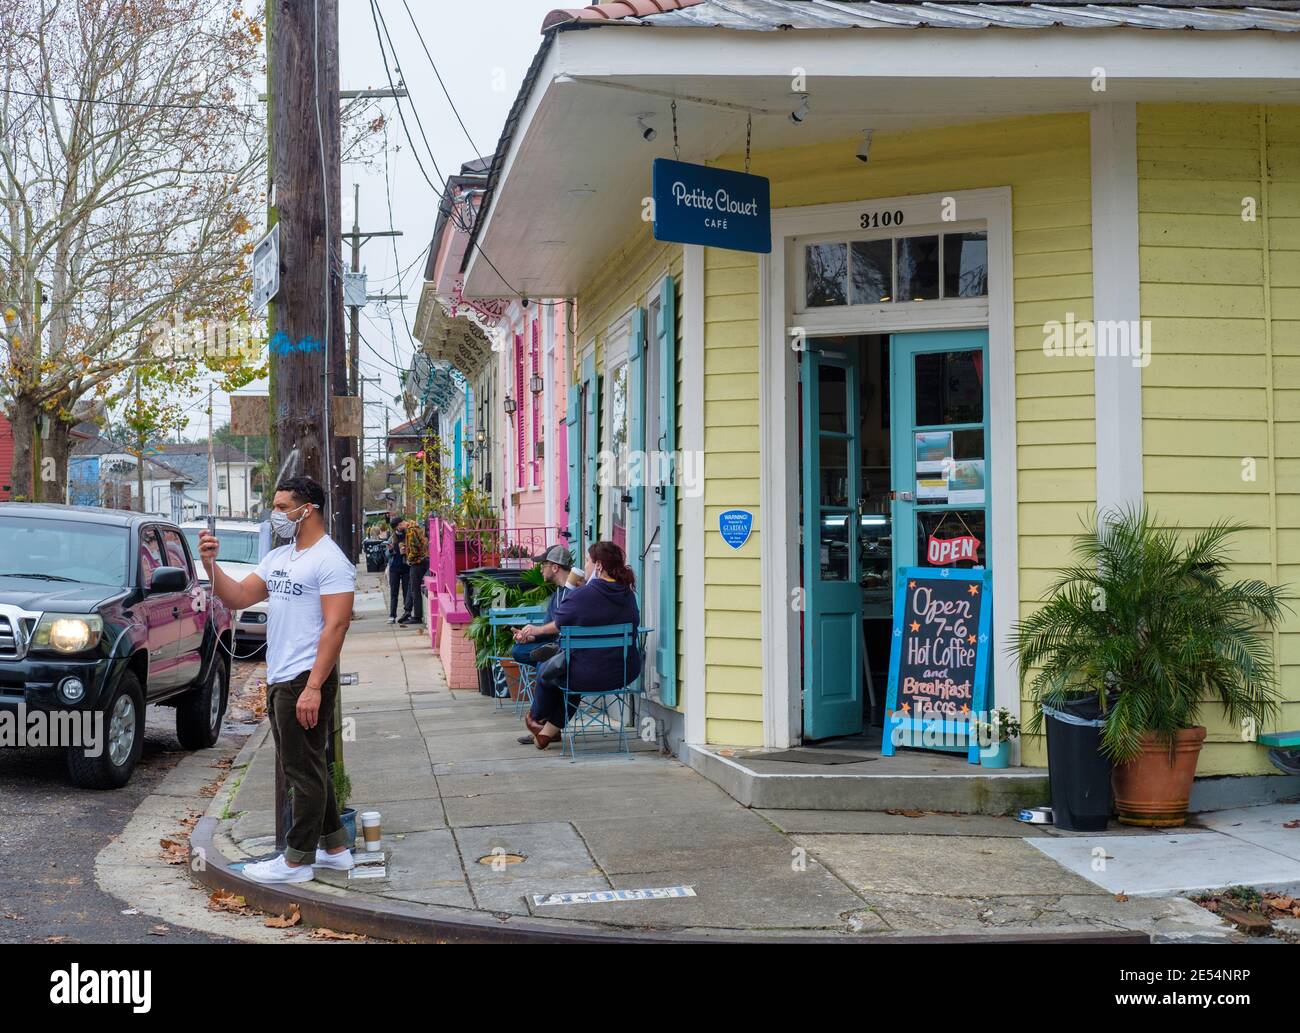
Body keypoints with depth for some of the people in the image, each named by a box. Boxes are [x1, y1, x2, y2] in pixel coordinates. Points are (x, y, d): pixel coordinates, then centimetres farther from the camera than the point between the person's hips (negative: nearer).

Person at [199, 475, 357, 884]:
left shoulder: (330, 560, -13)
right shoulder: (278, 558, 16)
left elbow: (336, 625, -20)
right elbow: (237, 597, 13)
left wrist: (313, 687, -25)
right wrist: (211, 565, -4)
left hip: (306, 680, -10)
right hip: (278, 679, 10)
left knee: (304, 770, -2)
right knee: (308, 768, 16)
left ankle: (298, 860, 5)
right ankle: (335, 846, 26)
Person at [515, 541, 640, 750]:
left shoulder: (583, 596, -18)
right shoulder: (628, 594, 3)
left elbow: (560, 624, -3)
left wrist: (537, 630, 22)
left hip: (592, 675, -6)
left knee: (547, 672, 24)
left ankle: (535, 718, 51)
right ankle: (549, 731, 42)